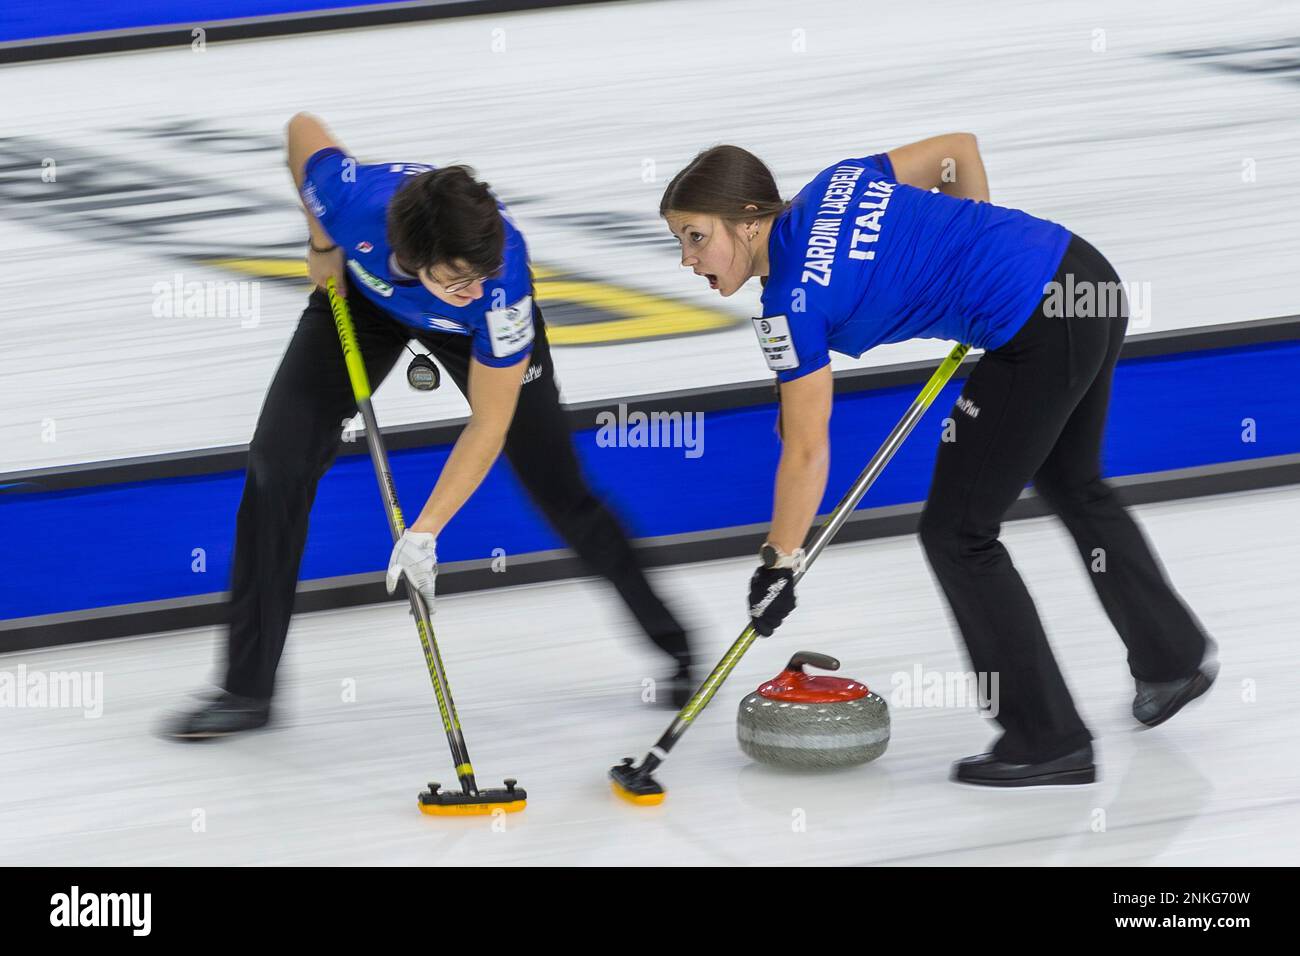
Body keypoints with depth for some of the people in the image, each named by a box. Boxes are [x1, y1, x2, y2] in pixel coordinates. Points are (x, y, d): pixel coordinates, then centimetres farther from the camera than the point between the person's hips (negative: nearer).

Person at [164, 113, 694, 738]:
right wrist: (323, 246, -8)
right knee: (278, 462, -12)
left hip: (476, 334, -1)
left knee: (559, 490, -3)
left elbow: (489, 425, -32)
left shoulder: (500, 281, -43)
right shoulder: (352, 197, -42)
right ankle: (246, 691, -4)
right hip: (365, 291, 2)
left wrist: (424, 533, -35)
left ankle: (677, 653, 19)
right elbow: (304, 128, -17)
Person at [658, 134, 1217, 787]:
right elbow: (959, 148, 17)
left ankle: (1048, 740, 9)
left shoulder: (790, 301, -10)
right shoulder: (834, 185, 9)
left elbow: (806, 451, -6)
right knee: (1072, 484, 31)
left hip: (1040, 331, -9)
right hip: (1086, 274, 9)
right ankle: (1174, 657, 47)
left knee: (957, 533, 5)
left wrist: (778, 565, 3)